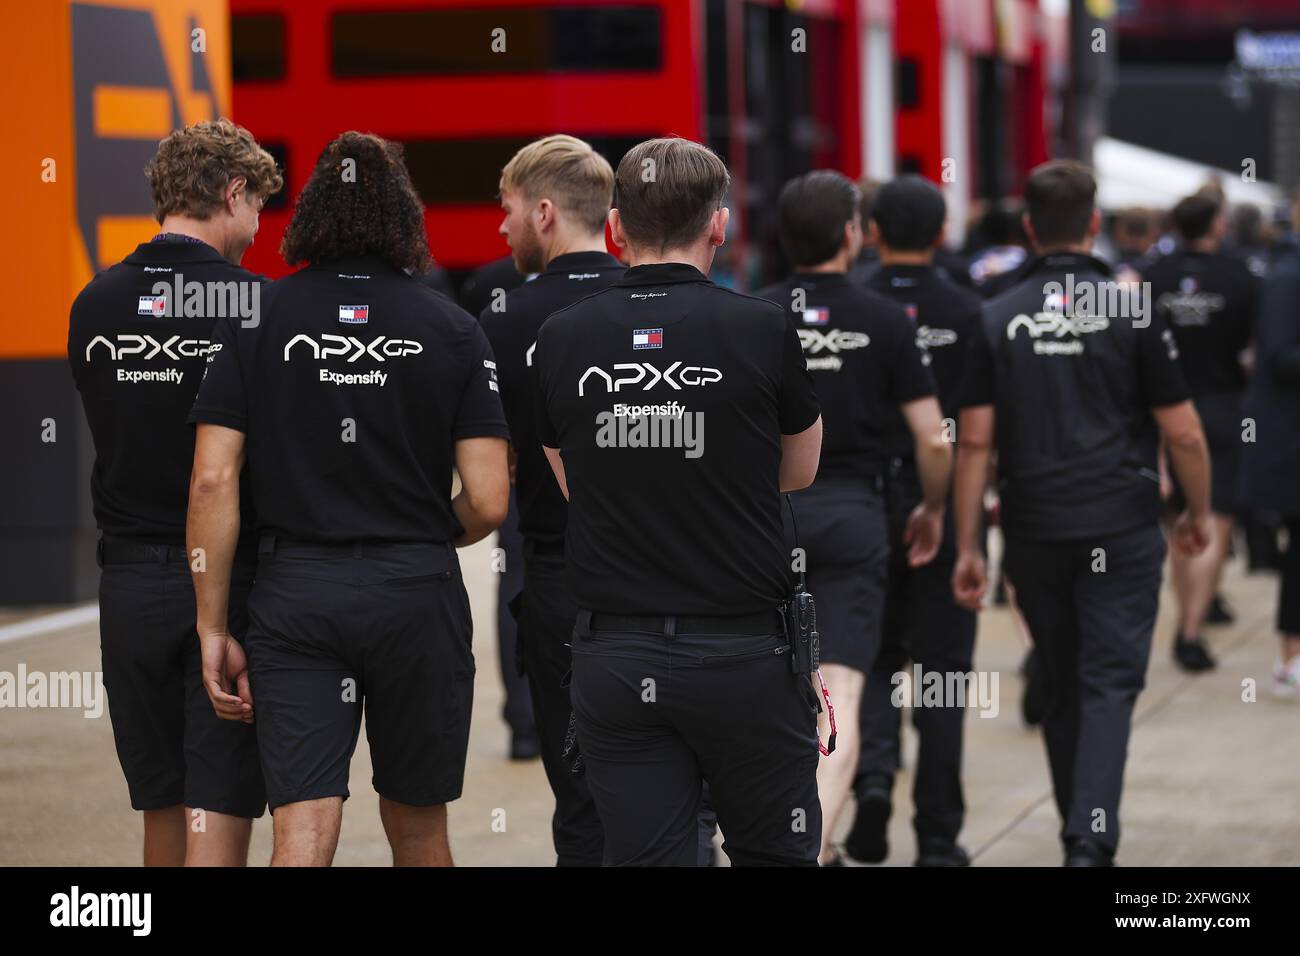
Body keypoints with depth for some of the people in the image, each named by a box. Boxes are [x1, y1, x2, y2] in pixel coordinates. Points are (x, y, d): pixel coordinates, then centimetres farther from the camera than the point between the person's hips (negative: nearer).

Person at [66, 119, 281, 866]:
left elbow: (110, 430, 12)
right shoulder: (257, 304, -12)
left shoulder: (95, 304, 3)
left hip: (130, 579, 5)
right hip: (229, 579, -5)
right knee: (218, 808, -2)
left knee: (163, 808, 16)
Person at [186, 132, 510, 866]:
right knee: (418, 827, 16)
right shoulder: (453, 330, 1)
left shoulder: (256, 322, 1)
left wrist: (213, 628, 0)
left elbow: (213, 481, -5)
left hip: (295, 591, 0)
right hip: (417, 595, 0)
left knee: (304, 832, -5)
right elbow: (488, 502, -4)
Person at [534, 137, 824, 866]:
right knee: (776, 856, 13)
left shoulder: (562, 339, -1)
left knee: (645, 856, 4)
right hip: (742, 654, -2)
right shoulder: (760, 330, -9)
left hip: (615, 658, 2)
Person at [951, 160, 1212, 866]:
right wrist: (1198, 514, 13)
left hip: (1034, 534, 3)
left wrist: (966, 546, 3)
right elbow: (1182, 434, -3)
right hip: (1122, 526, -3)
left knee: (1063, 690, 16)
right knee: (1109, 686, -3)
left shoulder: (998, 320, 1)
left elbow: (974, 443, -2)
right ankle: (1093, 840, -19)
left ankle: (1079, 834, 27)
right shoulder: (1132, 312, -5)